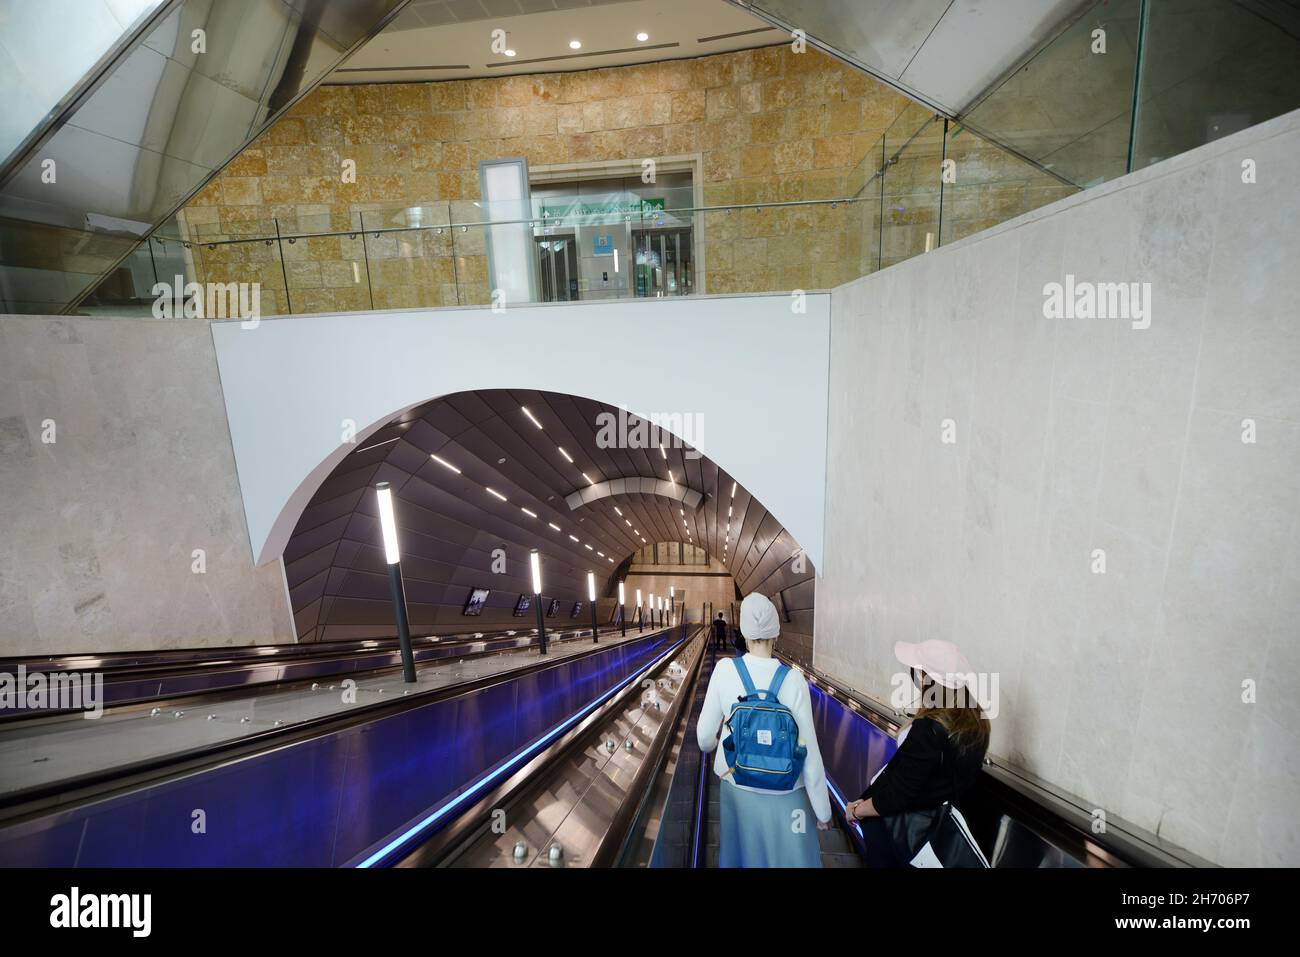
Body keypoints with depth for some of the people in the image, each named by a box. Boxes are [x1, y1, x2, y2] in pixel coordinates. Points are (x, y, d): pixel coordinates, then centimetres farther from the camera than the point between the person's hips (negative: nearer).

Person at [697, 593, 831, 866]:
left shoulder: (724, 669, -17)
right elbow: (809, 751, -15)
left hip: (736, 782, 2)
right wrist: (823, 809, -3)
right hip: (784, 791, -1)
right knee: (790, 857, 19)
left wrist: (709, 744, 17)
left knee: (742, 852, 25)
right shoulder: (793, 679, -21)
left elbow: (705, 735, -7)